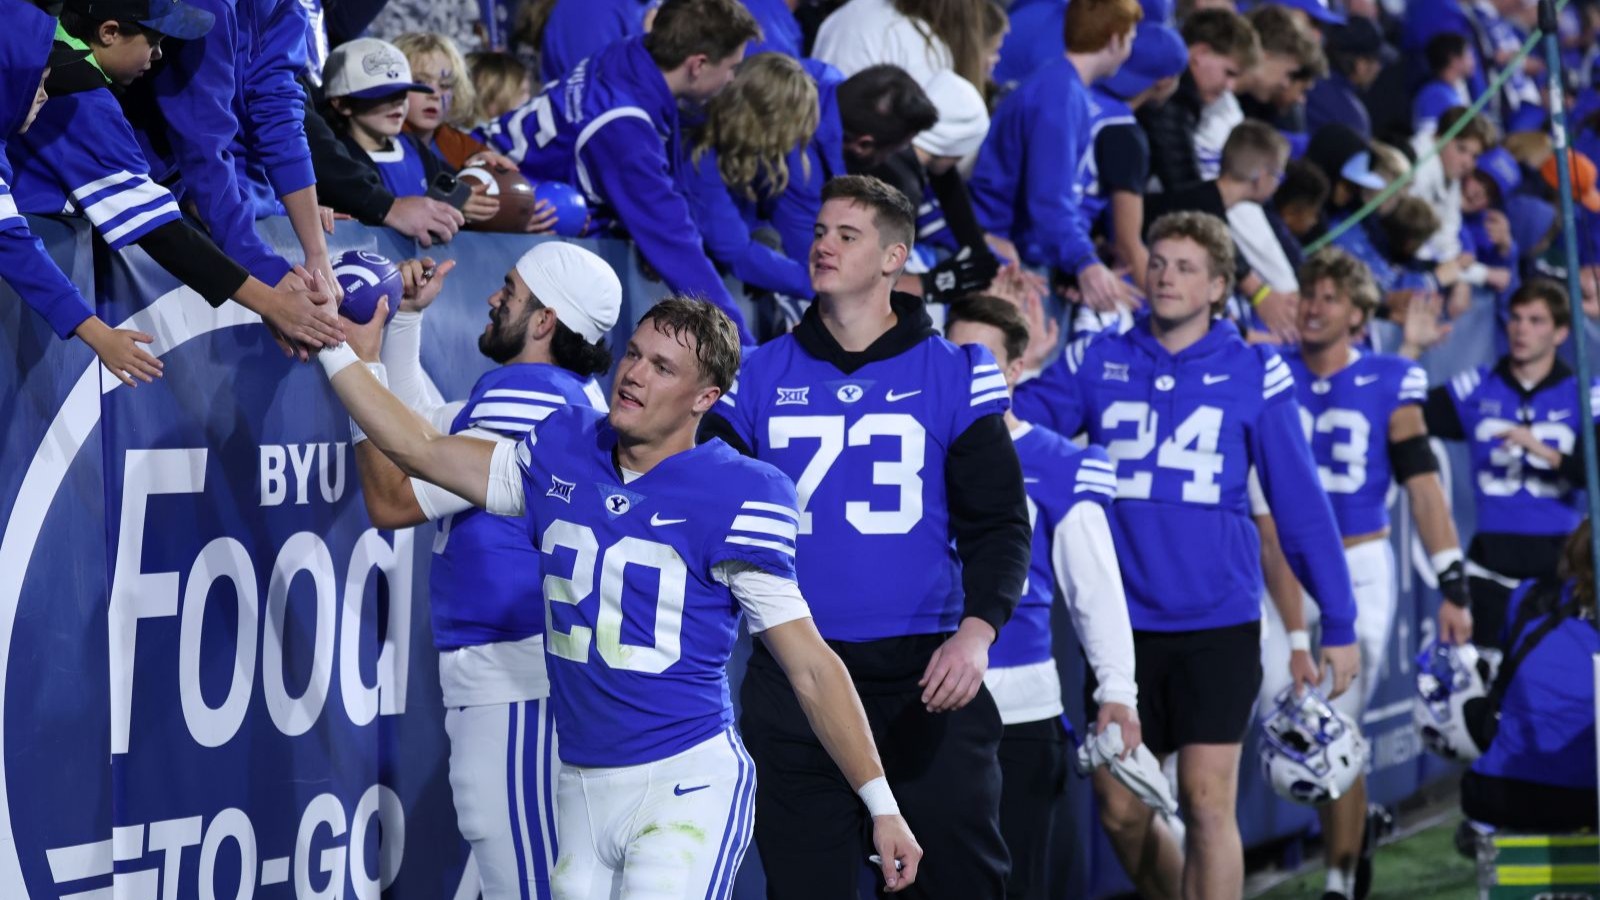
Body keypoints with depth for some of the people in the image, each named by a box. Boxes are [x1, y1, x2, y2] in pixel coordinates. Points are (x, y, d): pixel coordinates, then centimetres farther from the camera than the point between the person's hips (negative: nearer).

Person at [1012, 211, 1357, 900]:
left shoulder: (1253, 372, -1)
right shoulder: (1097, 362, 5)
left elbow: (1299, 499, 0)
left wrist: (1337, 621, 0)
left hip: (1219, 620, -3)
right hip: (1124, 621, 3)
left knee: (1206, 802, -7)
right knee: (1120, 811, 7)